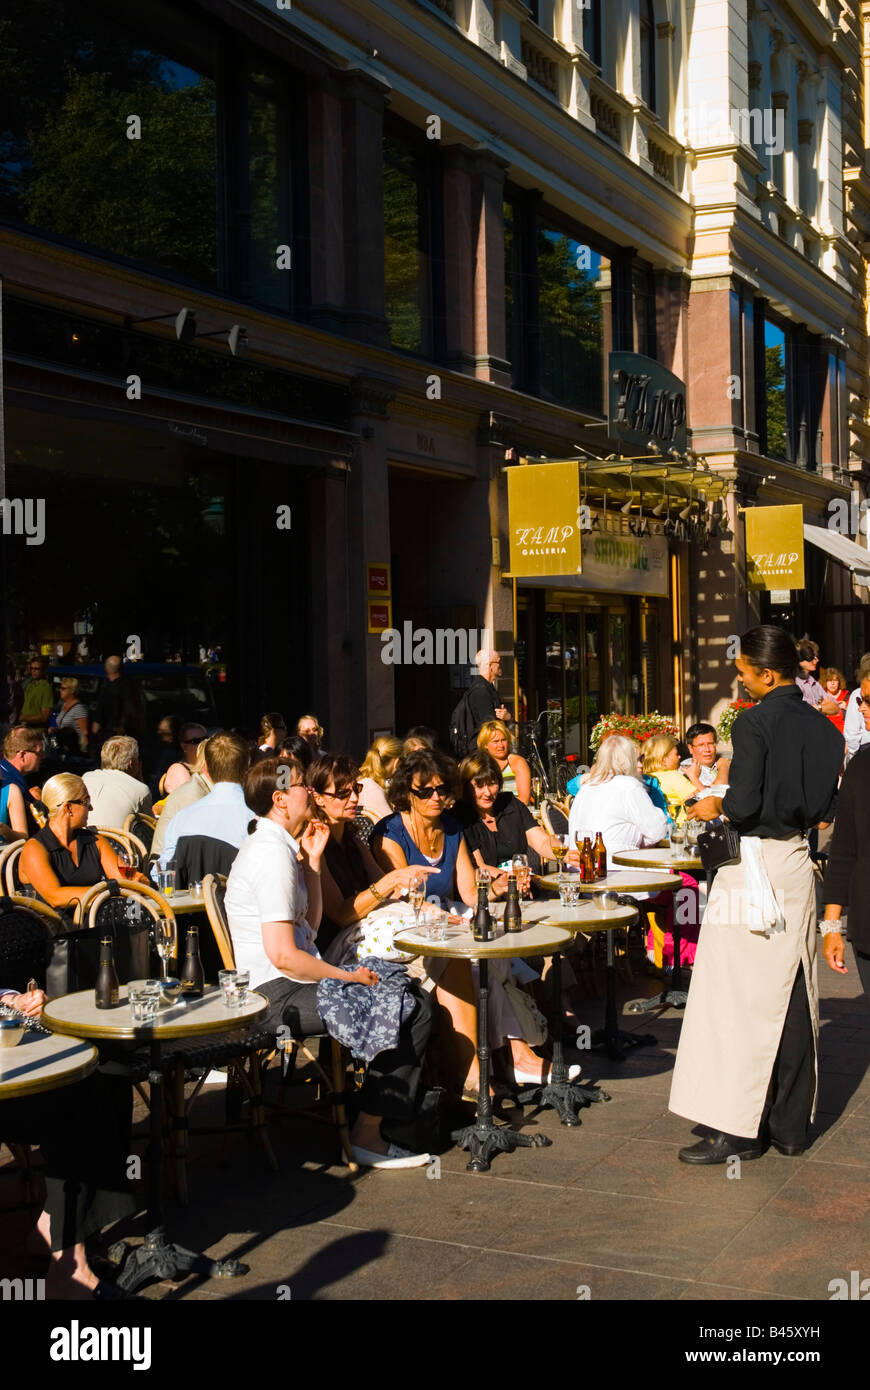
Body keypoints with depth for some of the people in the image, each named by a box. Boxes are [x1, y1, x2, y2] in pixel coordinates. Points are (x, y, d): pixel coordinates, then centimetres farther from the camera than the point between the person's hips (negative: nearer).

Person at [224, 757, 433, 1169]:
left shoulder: (277, 847, 16)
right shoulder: (273, 855, -17)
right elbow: (283, 955, -23)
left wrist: (312, 861, 11)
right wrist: (349, 978, -12)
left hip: (289, 984, 10)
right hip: (278, 998, -10)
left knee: (414, 993, 7)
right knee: (410, 1011, -18)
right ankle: (367, 1134, -8)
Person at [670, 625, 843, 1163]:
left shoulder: (755, 722, -14)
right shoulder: (823, 727, 7)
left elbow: (744, 804, -20)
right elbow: (827, 806, 10)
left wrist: (715, 806, -1)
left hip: (755, 866, -7)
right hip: (798, 863, 7)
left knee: (740, 997, -1)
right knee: (793, 996, 12)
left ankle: (737, 1129, 2)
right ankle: (791, 1123, 20)